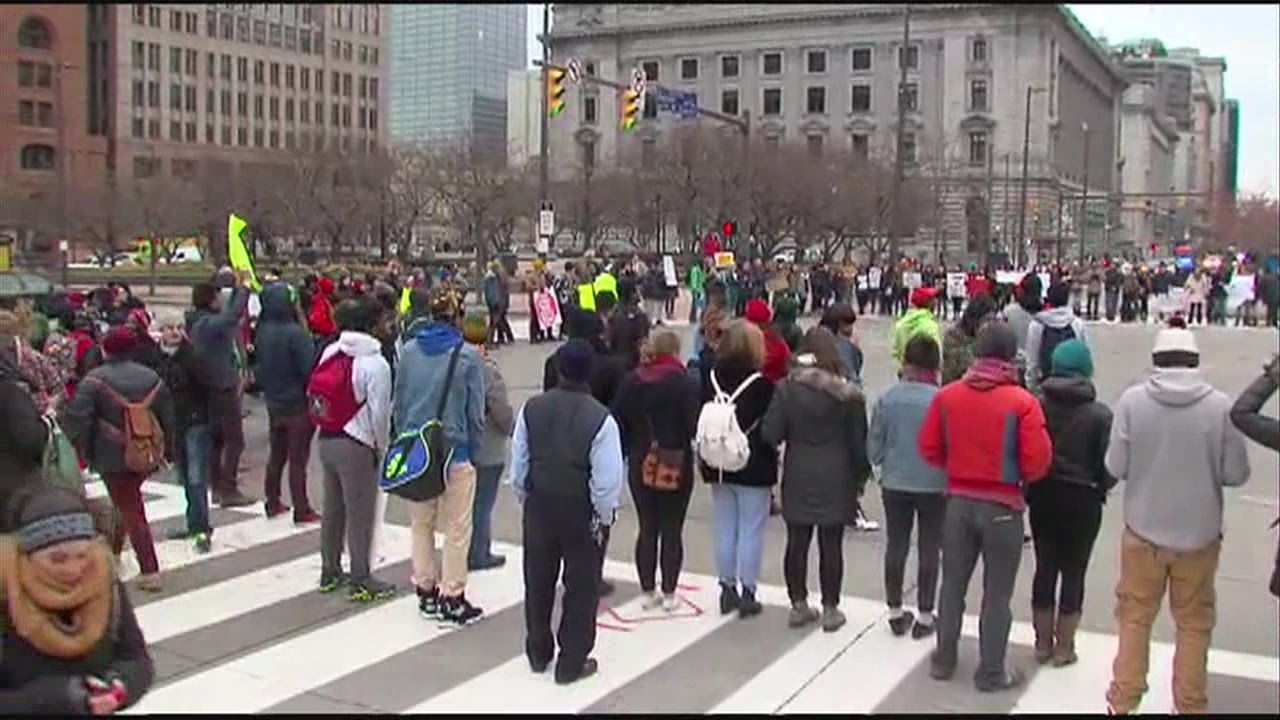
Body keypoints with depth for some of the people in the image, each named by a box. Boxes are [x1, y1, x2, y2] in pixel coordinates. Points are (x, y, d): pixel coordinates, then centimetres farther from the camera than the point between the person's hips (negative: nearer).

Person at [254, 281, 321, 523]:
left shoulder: (263, 331, 0)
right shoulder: (295, 333, -22)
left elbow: (259, 366, 10)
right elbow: (310, 368, -21)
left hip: (274, 403, 7)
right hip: (297, 404, -6)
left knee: (276, 455, 18)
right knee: (298, 459, 0)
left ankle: (273, 503, 26)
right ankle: (301, 511, 4)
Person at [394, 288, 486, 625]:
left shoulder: (408, 349, -2)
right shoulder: (468, 355, -11)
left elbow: (398, 401, 4)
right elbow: (475, 410, -7)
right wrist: (475, 449, 5)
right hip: (456, 451, -4)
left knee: (420, 523, 18)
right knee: (457, 528, 7)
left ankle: (426, 591, 27)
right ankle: (452, 598, 12)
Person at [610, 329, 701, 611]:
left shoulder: (631, 382, 2)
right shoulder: (684, 383, -11)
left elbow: (618, 421, 3)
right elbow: (694, 424, -16)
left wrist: (626, 453, 12)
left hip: (640, 465, 4)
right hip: (676, 466, -4)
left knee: (647, 529, 12)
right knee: (671, 530, 5)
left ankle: (648, 591, 17)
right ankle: (669, 594, 11)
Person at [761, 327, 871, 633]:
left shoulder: (786, 388, -6)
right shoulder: (848, 393, -9)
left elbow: (770, 434, -9)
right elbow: (858, 440, -4)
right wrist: (860, 475, 9)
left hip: (797, 478, 1)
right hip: (835, 479, -1)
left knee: (797, 542, 11)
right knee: (831, 545, 6)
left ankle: (798, 604, 19)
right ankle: (830, 609, 13)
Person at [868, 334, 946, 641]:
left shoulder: (887, 398, -9)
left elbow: (873, 447, -3)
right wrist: (949, 477, 10)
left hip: (895, 484, 2)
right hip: (934, 486, -2)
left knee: (896, 546, 15)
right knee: (929, 550, 11)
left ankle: (896, 613, 25)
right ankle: (924, 617, 17)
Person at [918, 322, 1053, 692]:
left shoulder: (946, 396, -5)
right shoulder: (1023, 402, -15)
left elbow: (928, 449, 0)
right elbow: (1038, 462, -15)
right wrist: (1018, 476, 6)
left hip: (958, 501, 3)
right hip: (1002, 506, -3)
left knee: (953, 585, 17)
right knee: (997, 594, 9)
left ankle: (944, 660, 28)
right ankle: (991, 672, 18)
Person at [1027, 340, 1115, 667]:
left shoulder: (1037, 406, -7)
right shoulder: (1099, 415, -13)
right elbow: (1110, 466, -10)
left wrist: (1031, 485, 9)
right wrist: (1099, 489, 9)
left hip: (1042, 496, 3)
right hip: (1081, 500, -3)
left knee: (1045, 568, 14)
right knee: (1073, 572, 9)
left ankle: (1043, 643, 23)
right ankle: (1063, 647, 18)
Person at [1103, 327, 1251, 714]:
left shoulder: (1132, 400, -13)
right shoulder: (1220, 405, -12)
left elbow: (1115, 466, -11)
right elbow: (1237, 473, -8)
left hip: (1143, 531, 0)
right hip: (1200, 534, 0)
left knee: (1135, 617, 15)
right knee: (1194, 624, 16)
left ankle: (1124, 700, 25)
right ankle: (1190, 704, 25)